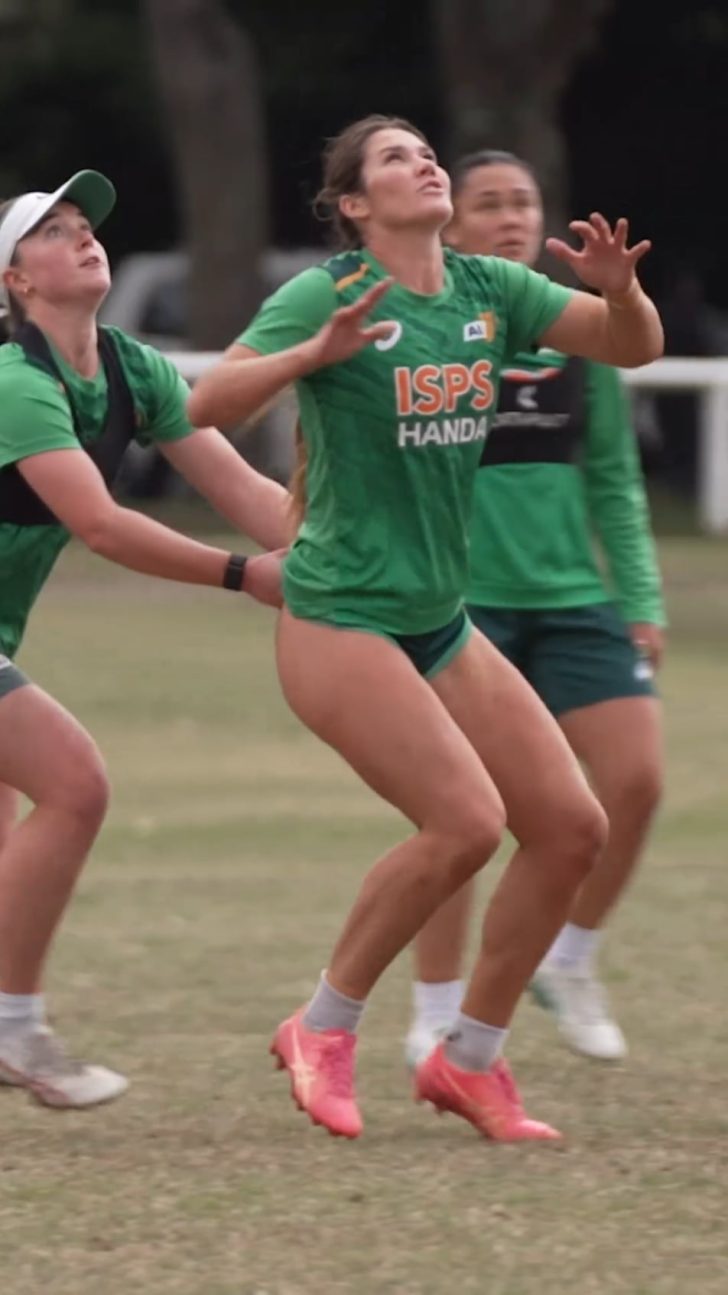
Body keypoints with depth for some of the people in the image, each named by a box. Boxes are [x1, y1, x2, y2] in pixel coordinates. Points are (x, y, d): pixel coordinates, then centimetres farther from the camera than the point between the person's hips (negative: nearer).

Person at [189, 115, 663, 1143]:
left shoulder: (489, 289, 7)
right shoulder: (325, 295, -10)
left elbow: (634, 347, 8)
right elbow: (208, 404, -18)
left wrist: (618, 289, -14)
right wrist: (316, 352, -32)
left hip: (440, 623, 7)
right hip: (340, 622, -7)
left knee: (572, 824, -1)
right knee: (467, 820, -21)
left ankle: (469, 1059, 12)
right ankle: (324, 1031, -3)